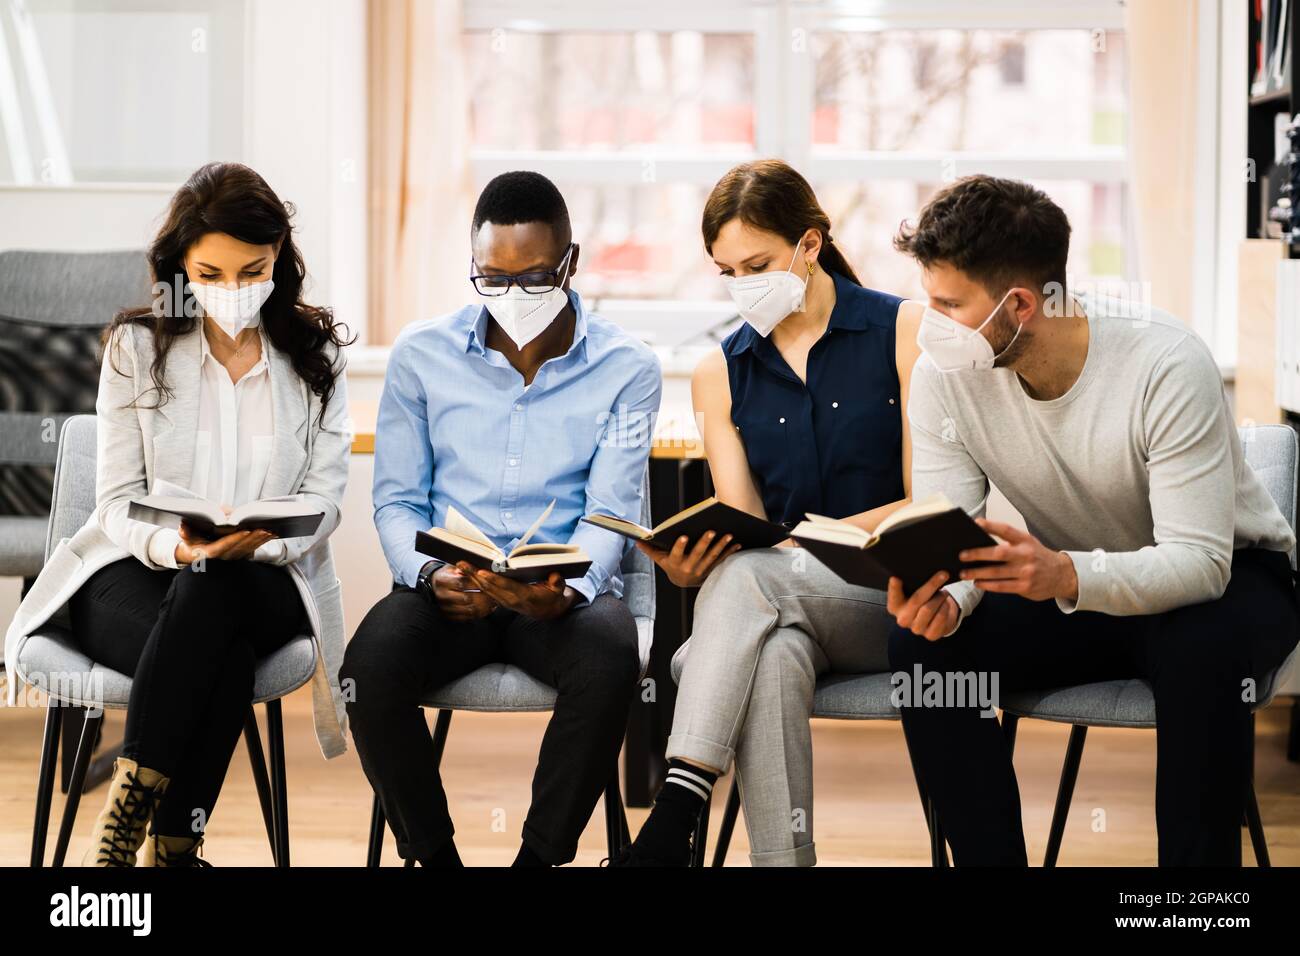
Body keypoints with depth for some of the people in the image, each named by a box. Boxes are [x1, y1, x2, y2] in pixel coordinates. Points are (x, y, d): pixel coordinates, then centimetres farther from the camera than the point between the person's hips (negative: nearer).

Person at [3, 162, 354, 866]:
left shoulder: (315, 354, 5)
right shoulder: (137, 347, 2)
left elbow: (323, 497, -1)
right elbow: (118, 500, -2)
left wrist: (256, 542, -23)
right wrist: (176, 546, -25)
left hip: (264, 579, 1)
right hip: (136, 571, -1)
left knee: (211, 593, -38)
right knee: (222, 659, -37)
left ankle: (128, 810, -32)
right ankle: (173, 848, -27)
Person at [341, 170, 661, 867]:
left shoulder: (626, 370, 3)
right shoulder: (421, 355, 7)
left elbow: (608, 512, -3)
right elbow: (396, 499, 7)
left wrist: (565, 590, -24)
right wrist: (427, 573, -15)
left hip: (563, 593, -1)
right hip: (449, 588, 1)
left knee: (610, 654, -36)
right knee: (371, 664, -32)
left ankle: (540, 856, -18)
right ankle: (434, 856, -10)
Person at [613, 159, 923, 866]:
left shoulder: (905, 332, -1)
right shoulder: (720, 374, 11)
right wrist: (692, 568, -20)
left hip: (896, 600, -3)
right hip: (785, 610, 3)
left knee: (747, 577, -34)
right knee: (774, 653, -36)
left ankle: (672, 818, -41)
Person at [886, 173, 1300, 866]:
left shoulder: (1166, 366, -28)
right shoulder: (943, 377, -14)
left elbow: (1200, 560, -33)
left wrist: (1067, 575, -51)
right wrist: (941, 600, -40)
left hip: (1226, 576, -4)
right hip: (1069, 593, 4)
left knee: (1202, 654, -39)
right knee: (923, 645, -22)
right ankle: (989, 862, -12)